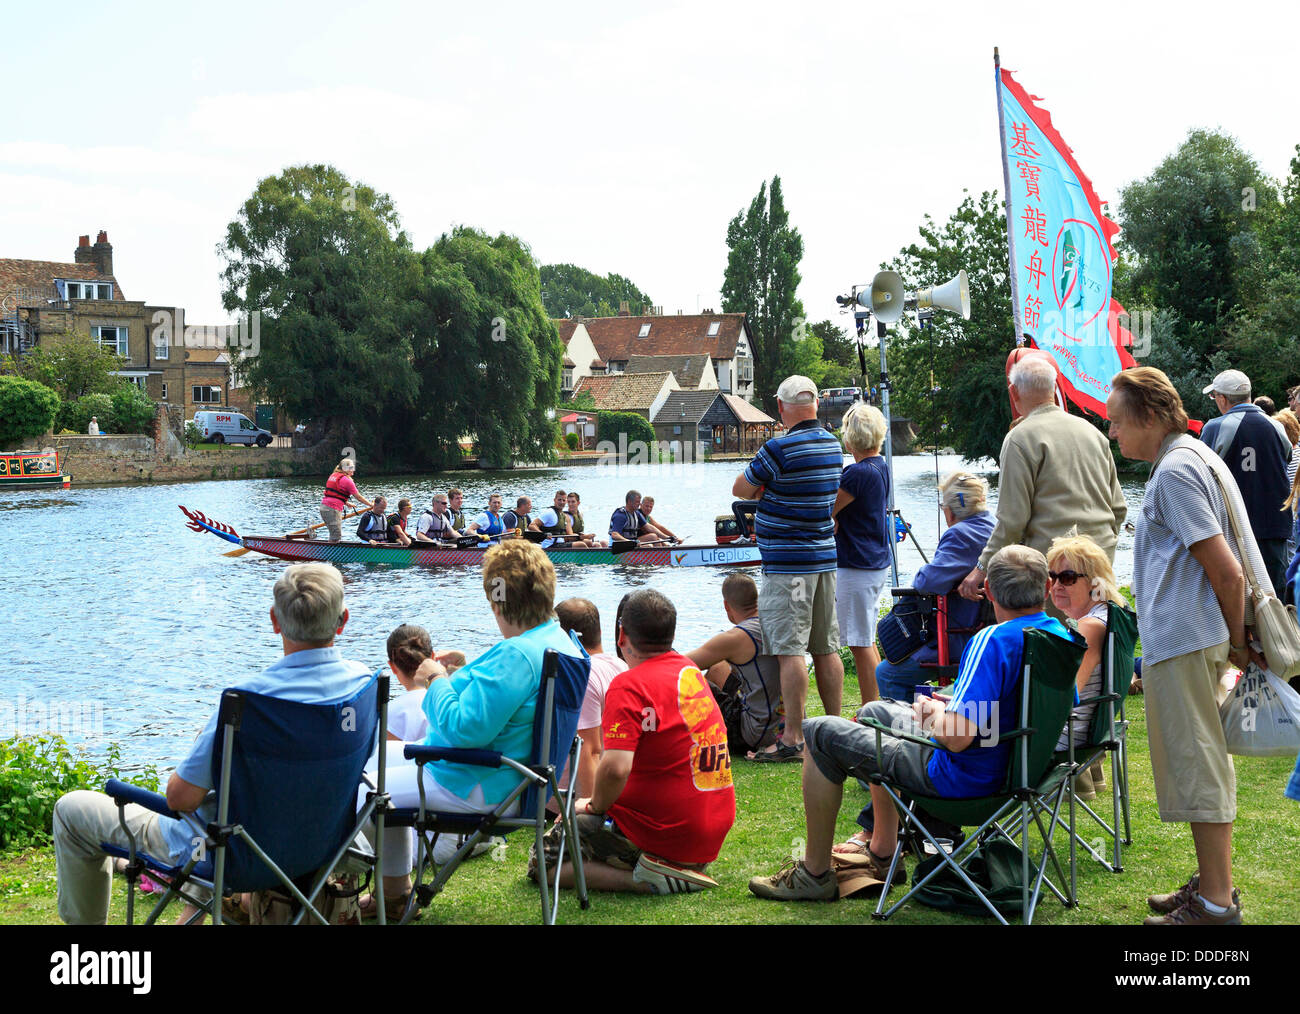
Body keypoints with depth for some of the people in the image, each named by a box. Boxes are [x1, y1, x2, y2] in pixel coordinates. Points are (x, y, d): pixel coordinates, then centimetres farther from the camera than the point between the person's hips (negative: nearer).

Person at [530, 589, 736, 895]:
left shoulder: (629, 685, -17)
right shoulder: (690, 670, 7)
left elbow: (615, 769, -29)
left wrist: (596, 804, -8)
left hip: (667, 833, -9)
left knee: (543, 862, 1)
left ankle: (649, 879, -12)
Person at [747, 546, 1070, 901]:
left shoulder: (993, 641, -28)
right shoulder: (1063, 636, -2)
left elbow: (958, 737, -34)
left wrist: (931, 716, -9)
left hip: (962, 776, -9)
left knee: (819, 733, 5)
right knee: (874, 711, 30)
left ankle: (815, 874, 13)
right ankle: (882, 854, 35)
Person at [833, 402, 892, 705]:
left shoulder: (858, 473, -20)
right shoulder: (881, 467, 9)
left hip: (856, 567, -10)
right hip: (880, 564, 10)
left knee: (861, 645, -3)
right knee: (867, 642, 18)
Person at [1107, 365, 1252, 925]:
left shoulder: (1175, 471, -16)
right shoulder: (1194, 457, 16)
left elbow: (1226, 569, -20)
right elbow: (1225, 567, 20)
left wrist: (1237, 640, -9)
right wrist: (1236, 640, 20)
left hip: (1180, 639, -10)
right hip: (1194, 637, 10)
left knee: (1196, 763, -4)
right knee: (1201, 759, 16)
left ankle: (1215, 903, 3)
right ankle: (1212, 884, 26)